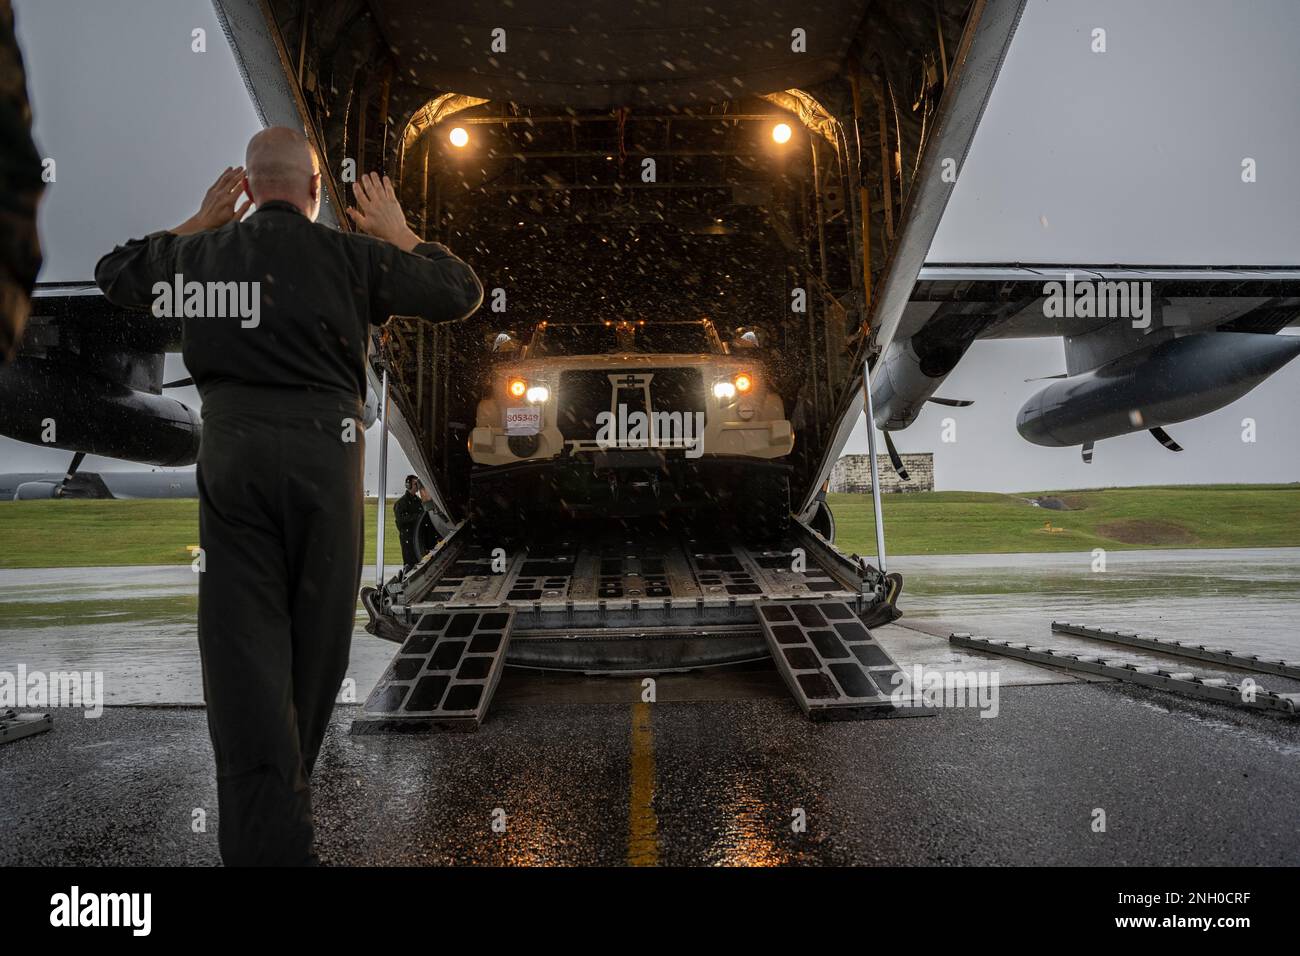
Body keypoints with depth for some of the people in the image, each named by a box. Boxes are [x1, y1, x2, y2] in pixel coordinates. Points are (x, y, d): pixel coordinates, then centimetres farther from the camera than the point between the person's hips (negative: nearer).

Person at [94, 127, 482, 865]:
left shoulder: (202, 252, 10)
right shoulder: (350, 255, 1)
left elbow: (115, 273, 29)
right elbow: (463, 292, 7)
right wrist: (399, 234, 20)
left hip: (231, 449, 2)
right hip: (321, 449, -1)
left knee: (243, 639, 1)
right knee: (316, 631, 13)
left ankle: (267, 836, -3)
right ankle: (288, 788, 28)